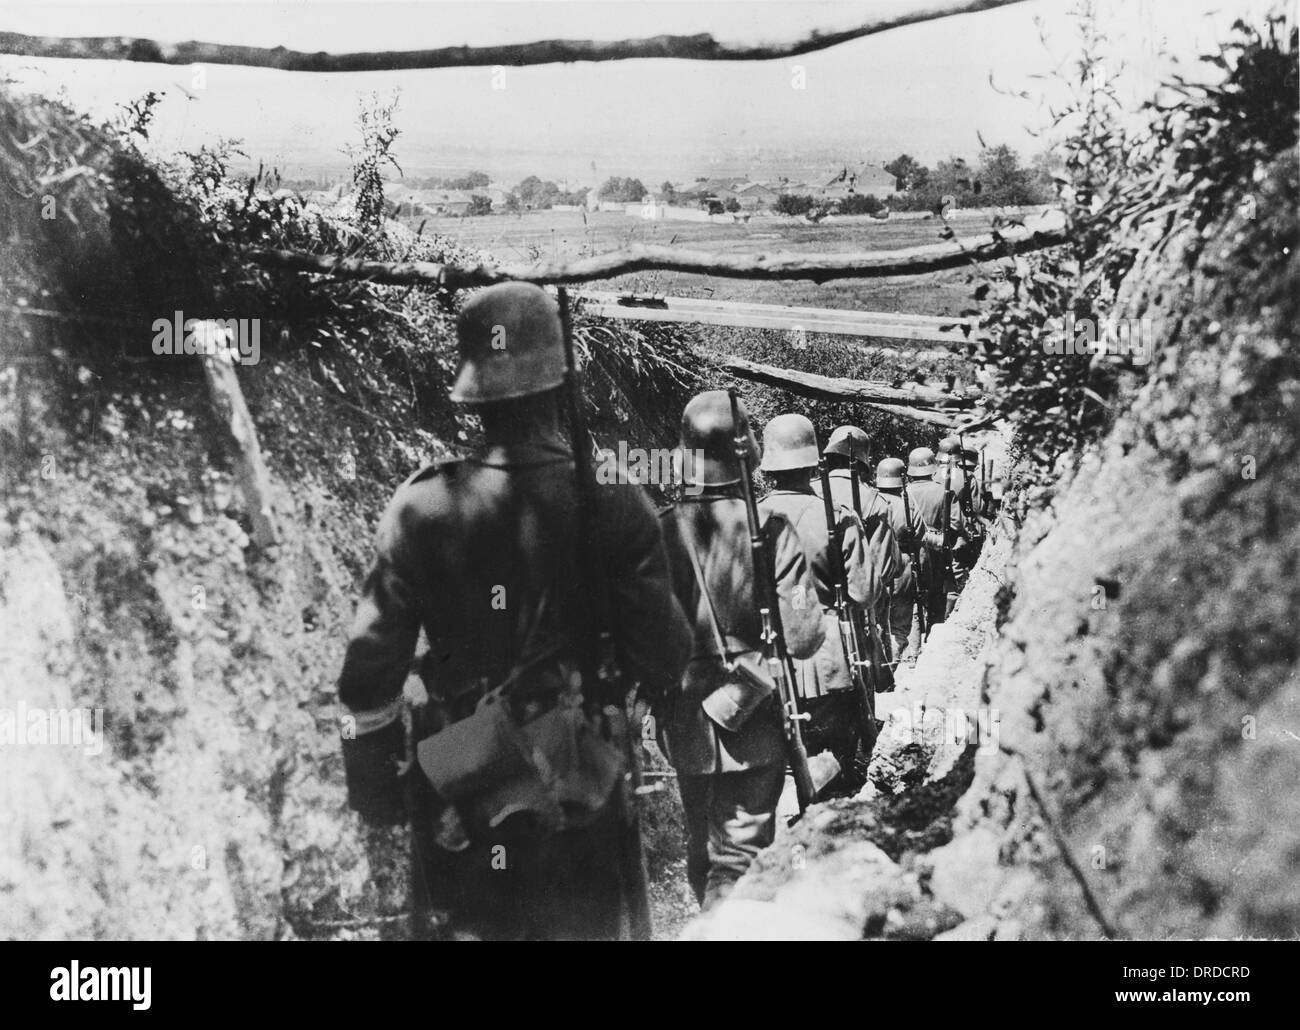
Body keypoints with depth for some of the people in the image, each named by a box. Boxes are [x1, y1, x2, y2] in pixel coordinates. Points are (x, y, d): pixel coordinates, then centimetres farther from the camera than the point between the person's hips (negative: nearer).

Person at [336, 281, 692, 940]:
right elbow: (665, 663, -10)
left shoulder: (422, 508, -10)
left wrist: (373, 787, 7)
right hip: (585, 804, -1)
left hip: (465, 804, 1)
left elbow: (369, 668, -7)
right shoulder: (614, 506, -14)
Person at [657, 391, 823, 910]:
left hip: (682, 721, 3)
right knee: (738, 854, 4)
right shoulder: (769, 529, -15)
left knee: (701, 846, 21)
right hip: (753, 727, -3)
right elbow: (801, 633, -18)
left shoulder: (660, 530, -8)